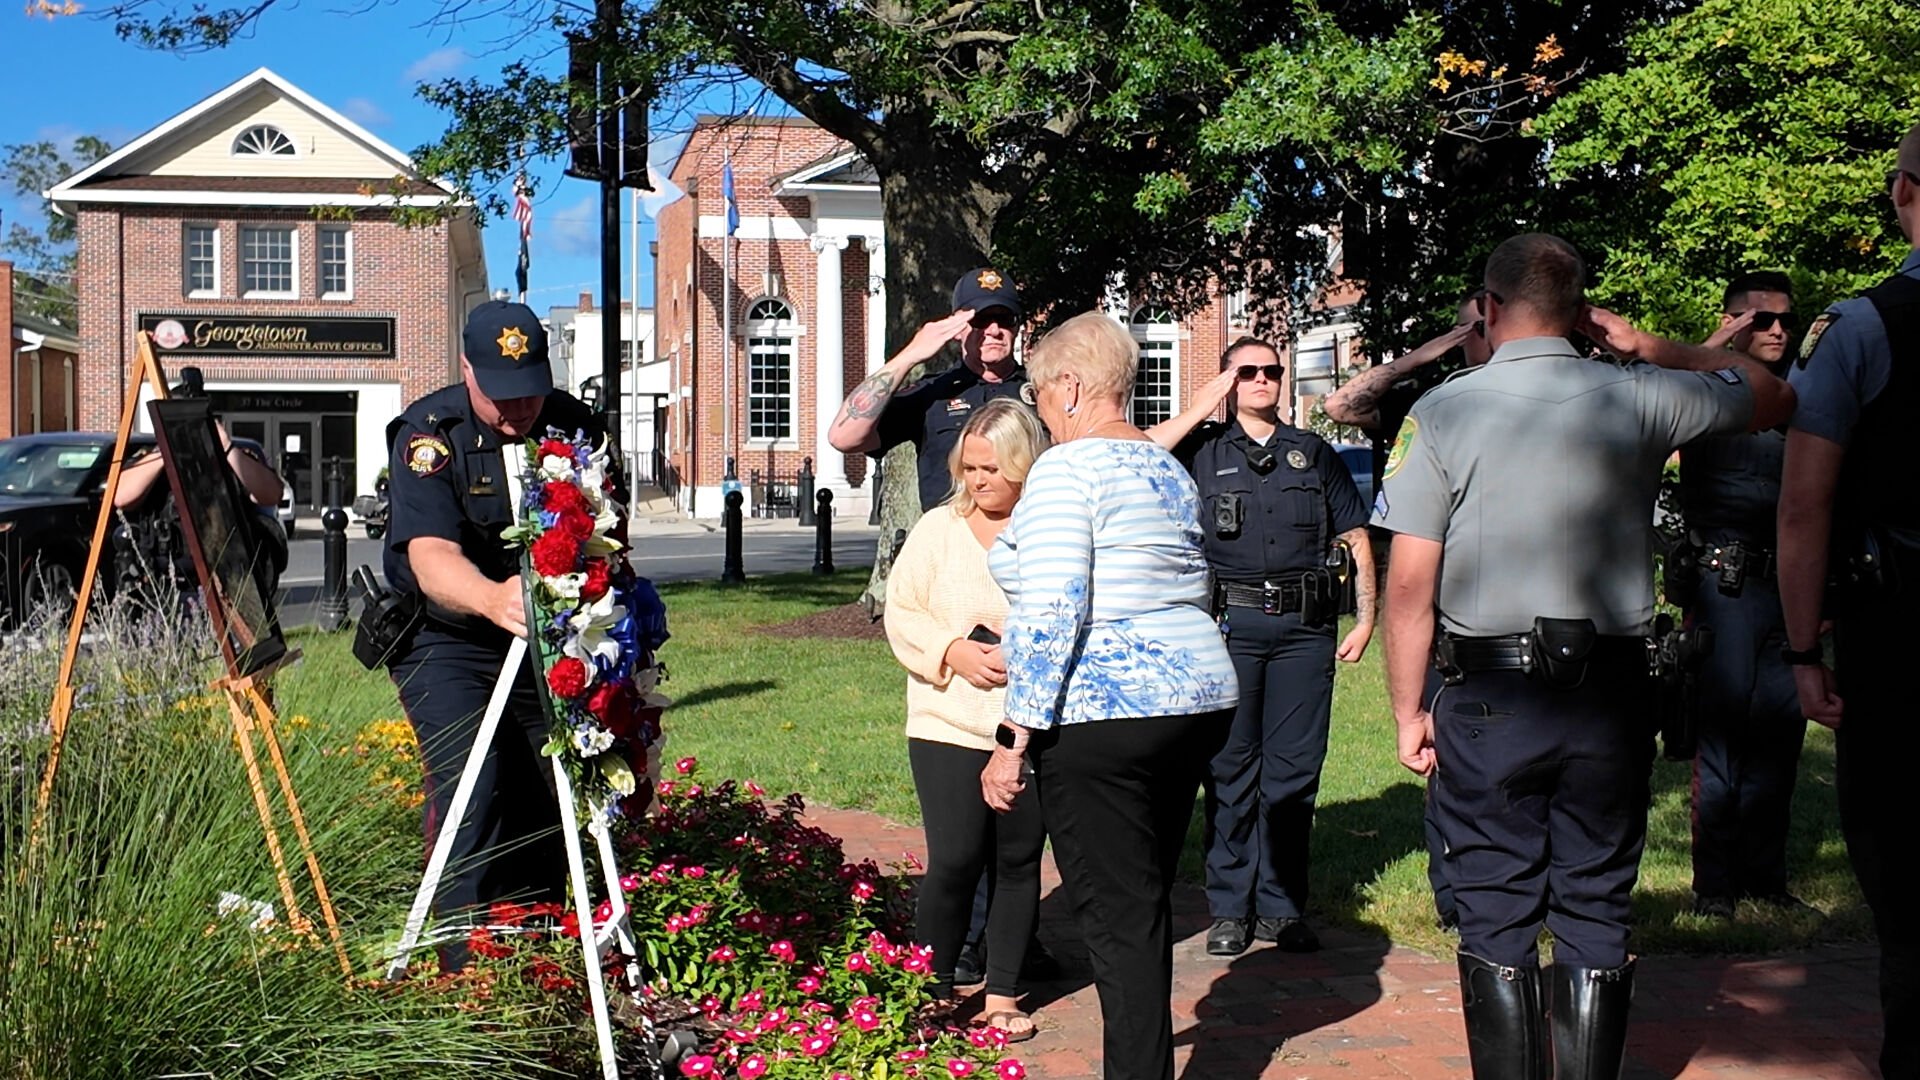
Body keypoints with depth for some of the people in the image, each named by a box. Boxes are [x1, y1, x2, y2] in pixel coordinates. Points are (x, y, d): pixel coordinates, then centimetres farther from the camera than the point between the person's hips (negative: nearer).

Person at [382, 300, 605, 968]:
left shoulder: (574, 426, -6)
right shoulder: (428, 432, -18)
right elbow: (432, 556, -32)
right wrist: (492, 598, -52)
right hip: (446, 644, -4)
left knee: (550, 794, 2)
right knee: (471, 791, -17)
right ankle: (470, 965, -12)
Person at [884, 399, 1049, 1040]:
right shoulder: (938, 528, 5)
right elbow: (901, 611, 4)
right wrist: (952, 651, -11)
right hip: (949, 726, 0)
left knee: (1018, 861, 9)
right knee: (955, 859, -6)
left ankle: (1003, 996, 23)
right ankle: (934, 990, 13)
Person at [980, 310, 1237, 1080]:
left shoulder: (1066, 469, -12)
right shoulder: (1171, 470, 15)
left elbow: (1051, 612, -19)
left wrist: (1014, 740, -17)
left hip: (1103, 717, -9)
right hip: (1200, 699, 9)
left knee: (1117, 915, -2)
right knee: (1148, 902, 17)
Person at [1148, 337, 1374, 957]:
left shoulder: (1314, 454, 15)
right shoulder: (1203, 451, 8)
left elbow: (1356, 540, 15)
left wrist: (1365, 620, 6)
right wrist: (1204, 408, -4)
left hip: (1304, 628, 2)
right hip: (1230, 625, -2)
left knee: (1294, 770, 4)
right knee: (1230, 768, 2)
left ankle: (1283, 906, 13)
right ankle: (1230, 908, 10)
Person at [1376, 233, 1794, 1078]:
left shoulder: (1444, 411, -5)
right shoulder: (1640, 399, 0)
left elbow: (1411, 578, -8)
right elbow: (1772, 397, 19)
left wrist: (1408, 709, 0)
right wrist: (1652, 349, 18)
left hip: (1488, 698, -2)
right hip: (1612, 694, 2)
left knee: (1495, 920, 6)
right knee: (1596, 915, 10)